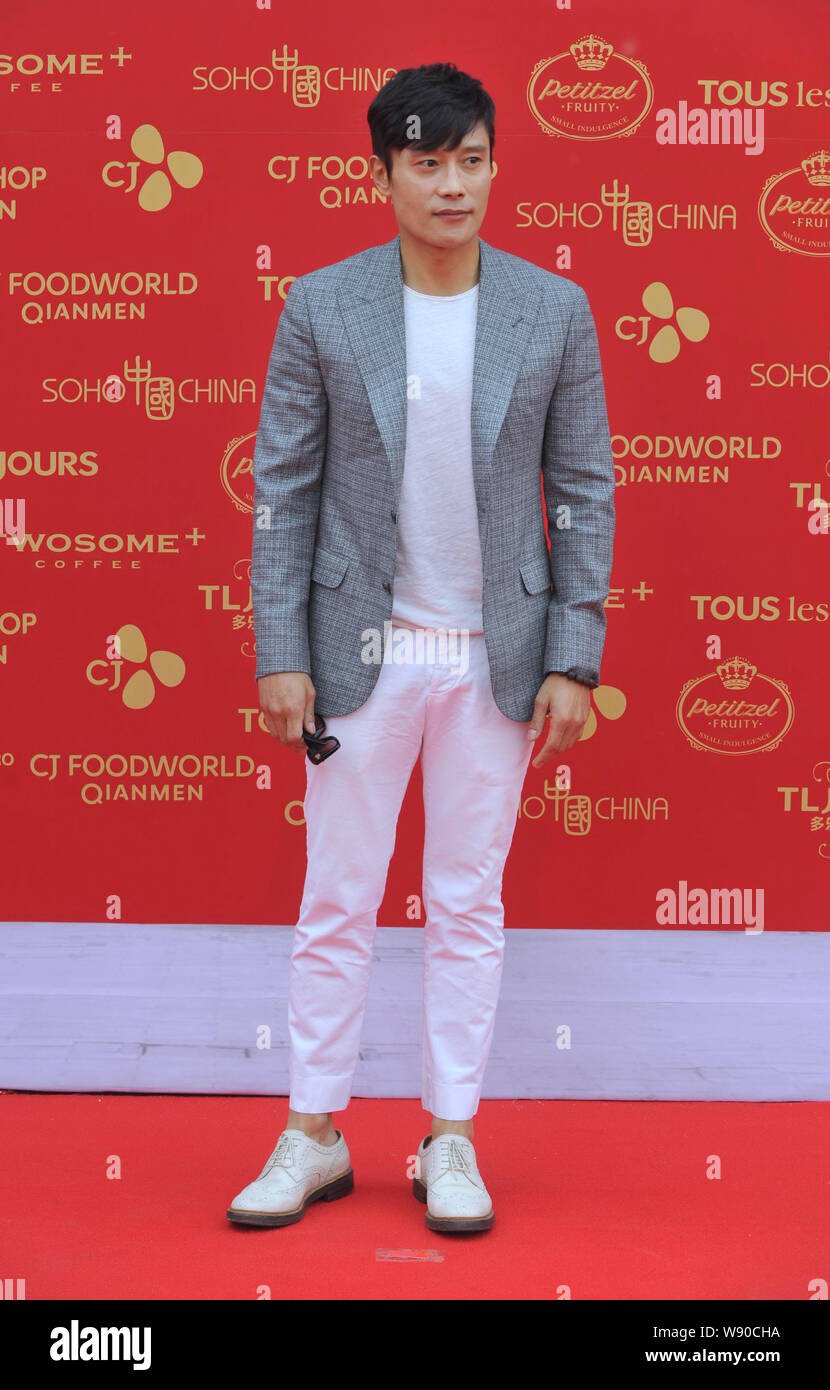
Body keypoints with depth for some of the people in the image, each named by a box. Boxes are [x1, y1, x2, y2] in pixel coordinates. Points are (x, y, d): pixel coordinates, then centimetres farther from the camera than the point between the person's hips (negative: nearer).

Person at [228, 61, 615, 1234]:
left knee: (470, 906, 8)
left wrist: (574, 661, -3)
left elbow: (583, 493, 2)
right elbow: (283, 489, 0)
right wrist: (280, 654, -6)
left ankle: (451, 1142, 21)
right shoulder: (320, 308, -1)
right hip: (363, 652, 0)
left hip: (495, 657, 1)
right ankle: (315, 1136, 20)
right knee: (337, 903, 7)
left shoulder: (555, 311, 1)